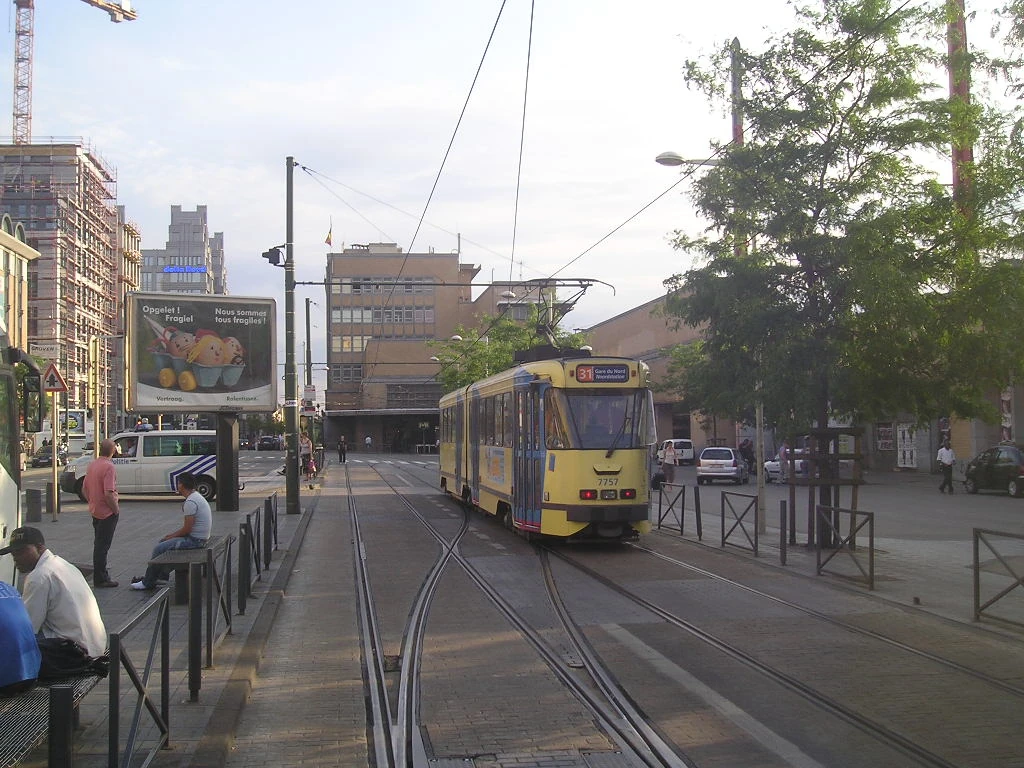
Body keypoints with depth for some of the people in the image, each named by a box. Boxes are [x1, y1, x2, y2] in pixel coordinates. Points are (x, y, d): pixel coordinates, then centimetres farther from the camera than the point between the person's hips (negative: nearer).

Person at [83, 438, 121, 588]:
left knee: (99, 544, 17)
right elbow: (108, 493, -26)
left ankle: (102, 576, 28)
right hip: (108, 512, -8)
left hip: (95, 512, 8)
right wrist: (116, 509, -15)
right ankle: (100, 580, 3)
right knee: (102, 546, -3)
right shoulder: (109, 467, -20)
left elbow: (84, 490, 14)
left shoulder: (92, 465, 7)